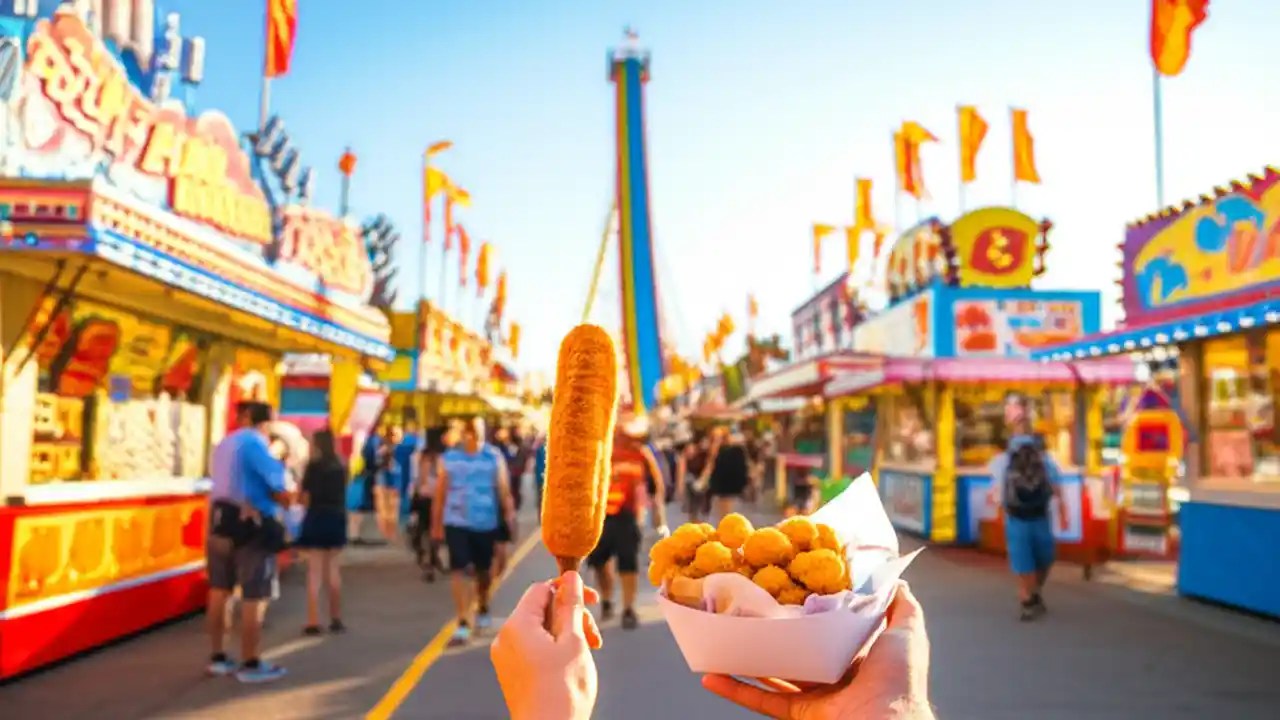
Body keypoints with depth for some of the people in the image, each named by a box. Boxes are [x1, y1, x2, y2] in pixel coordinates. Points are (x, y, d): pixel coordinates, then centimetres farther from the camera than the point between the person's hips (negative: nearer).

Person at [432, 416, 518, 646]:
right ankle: (463, 624, -10)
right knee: (459, 570, -11)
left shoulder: (494, 457, -6)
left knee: (483, 569, 16)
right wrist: (436, 524, 4)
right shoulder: (450, 458, -4)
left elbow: (503, 488, -8)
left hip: (486, 523, 0)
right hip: (456, 522, 0)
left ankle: (482, 609, 42)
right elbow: (440, 493, 1)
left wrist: (509, 513, -19)